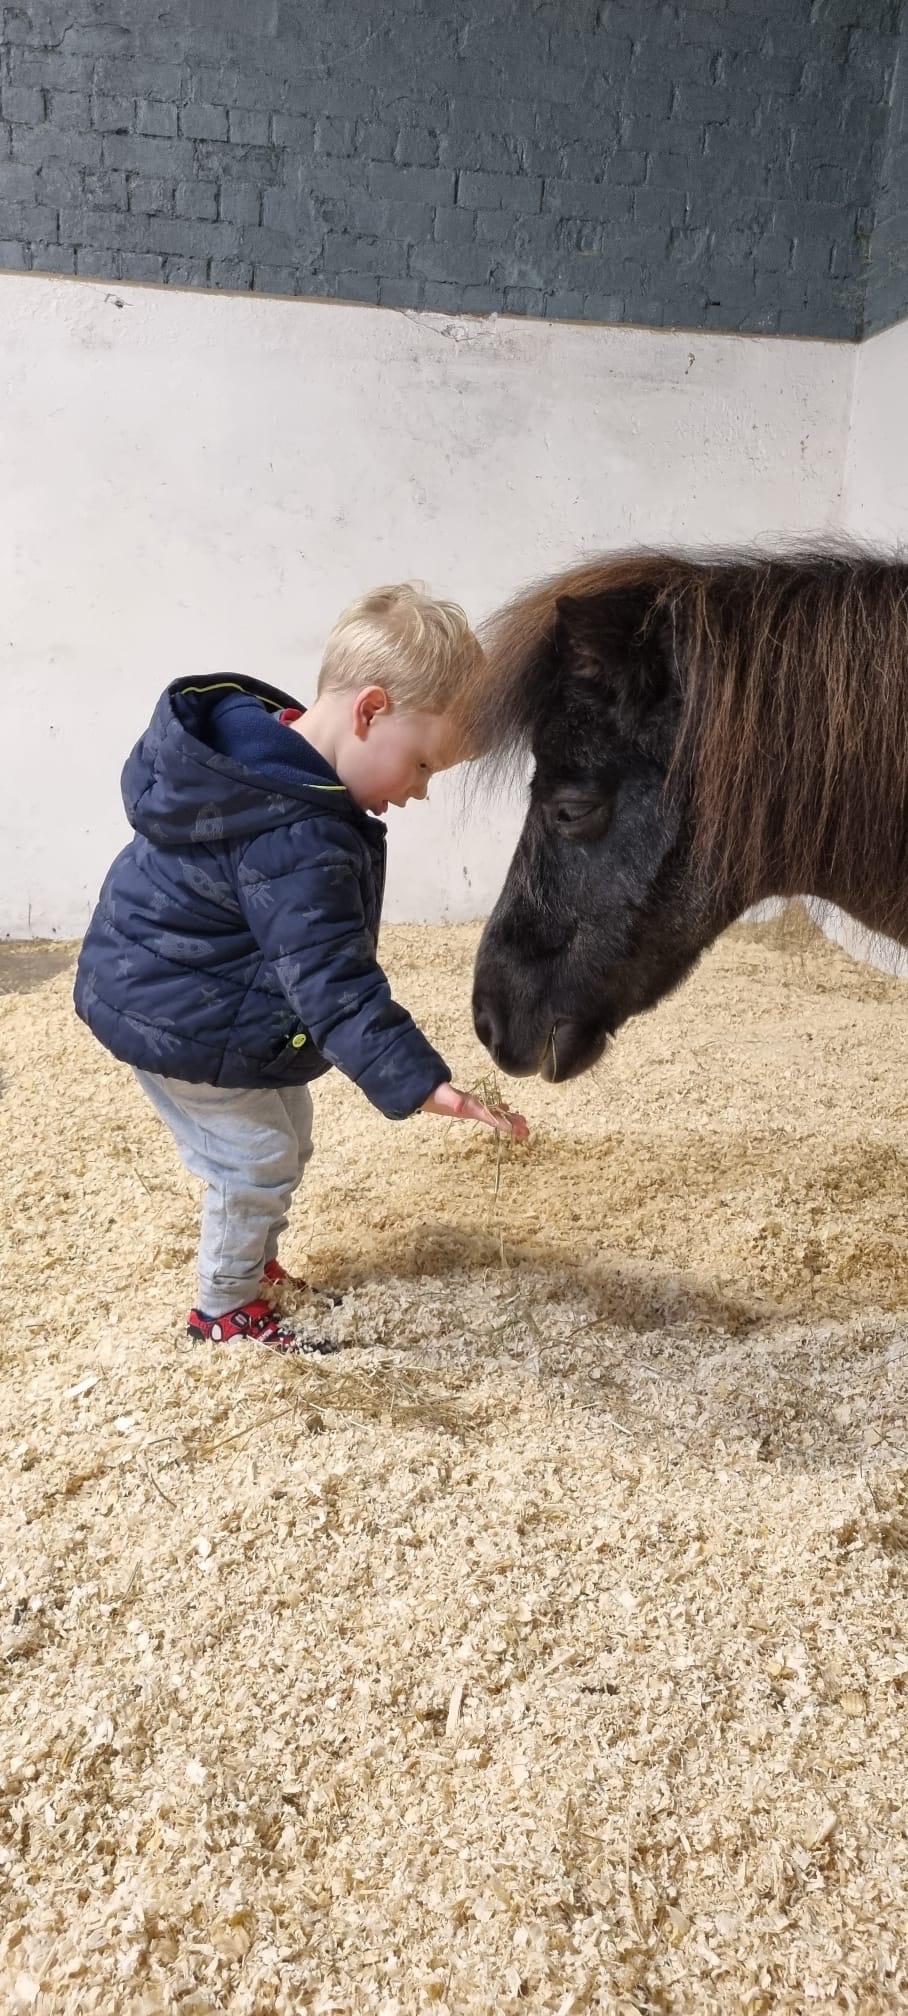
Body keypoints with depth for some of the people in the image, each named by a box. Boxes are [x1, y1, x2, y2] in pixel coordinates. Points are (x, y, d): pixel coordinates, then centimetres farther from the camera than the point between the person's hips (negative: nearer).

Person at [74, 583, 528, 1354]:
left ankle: (255, 1265, 41)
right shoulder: (298, 842, -35)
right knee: (258, 1161, 5)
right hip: (184, 1025, -10)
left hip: (177, 992, 10)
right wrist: (417, 1081, -39)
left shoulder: (253, 736, -5)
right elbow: (333, 980, -37)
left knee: (288, 1137, 22)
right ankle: (227, 1310, 26)